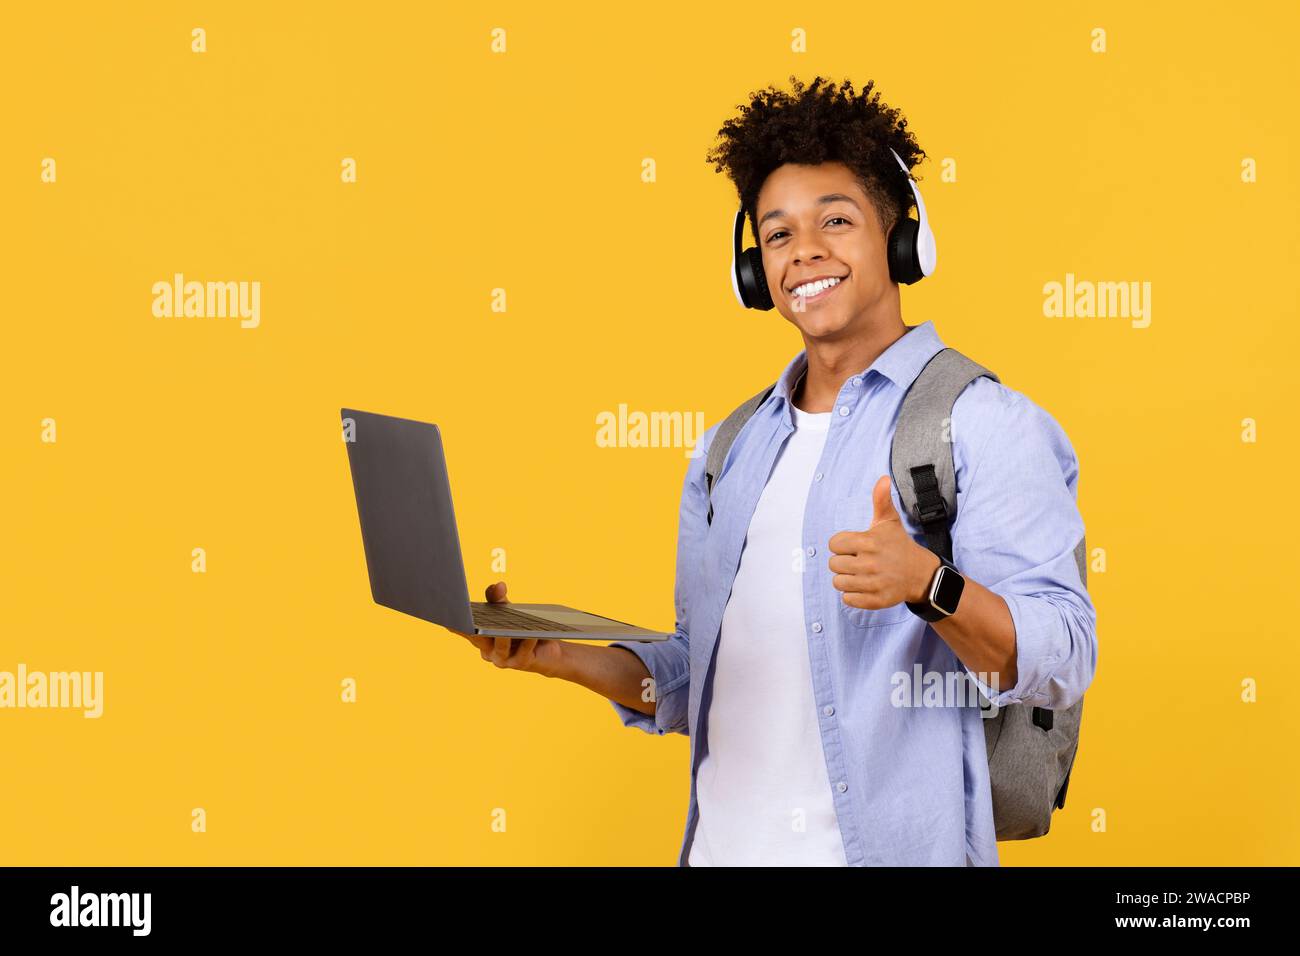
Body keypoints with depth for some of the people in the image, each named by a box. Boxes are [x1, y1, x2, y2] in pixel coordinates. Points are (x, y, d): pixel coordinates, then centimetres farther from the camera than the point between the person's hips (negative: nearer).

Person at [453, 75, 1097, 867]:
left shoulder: (986, 423, -7)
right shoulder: (731, 449, 12)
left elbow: (1061, 665, -15)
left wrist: (926, 584, -30)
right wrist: (564, 658, 0)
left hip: (885, 848, -5)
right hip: (722, 844, 6)